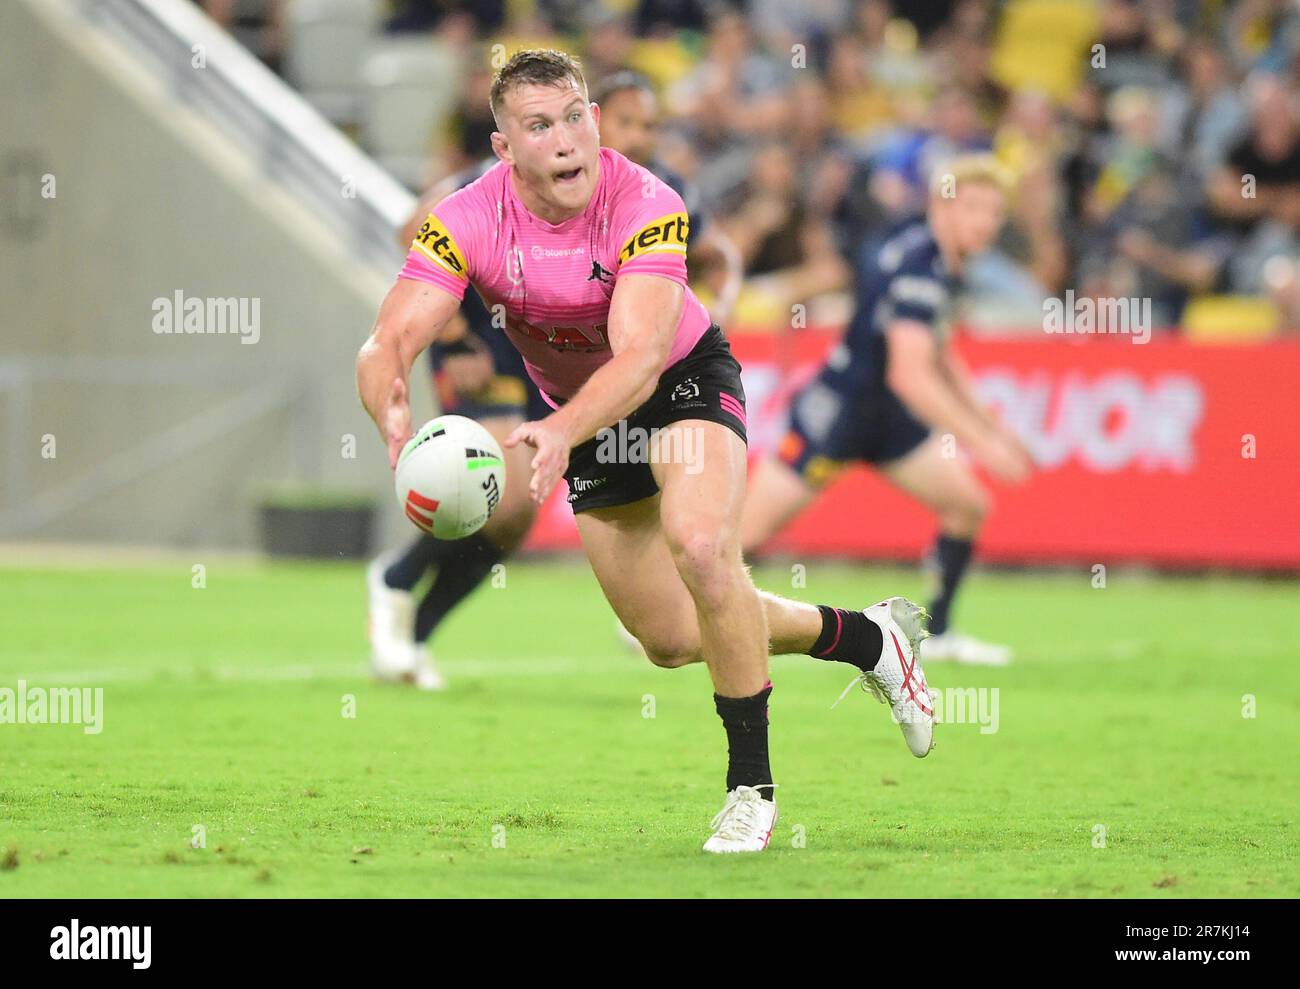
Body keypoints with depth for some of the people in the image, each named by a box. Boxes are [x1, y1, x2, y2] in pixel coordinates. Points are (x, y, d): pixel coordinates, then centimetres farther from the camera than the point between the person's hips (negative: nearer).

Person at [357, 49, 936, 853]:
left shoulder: (648, 207, -31)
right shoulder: (469, 222, -24)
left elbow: (639, 357, -41)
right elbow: (389, 343, -30)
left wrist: (563, 431, -59)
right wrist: (395, 415, -53)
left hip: (687, 380, -4)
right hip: (581, 412, 4)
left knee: (700, 544, -33)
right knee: (671, 641, 9)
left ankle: (752, 785, -18)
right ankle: (869, 639, 35)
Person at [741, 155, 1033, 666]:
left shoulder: (940, 260, 5)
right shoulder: (917, 268, -25)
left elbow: (935, 357, 21)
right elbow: (909, 375, -33)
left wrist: (990, 425, 19)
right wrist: (980, 441, -33)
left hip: (886, 415, 10)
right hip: (836, 409, -10)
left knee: (967, 506, 2)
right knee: (751, 530, -8)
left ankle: (936, 633, 13)